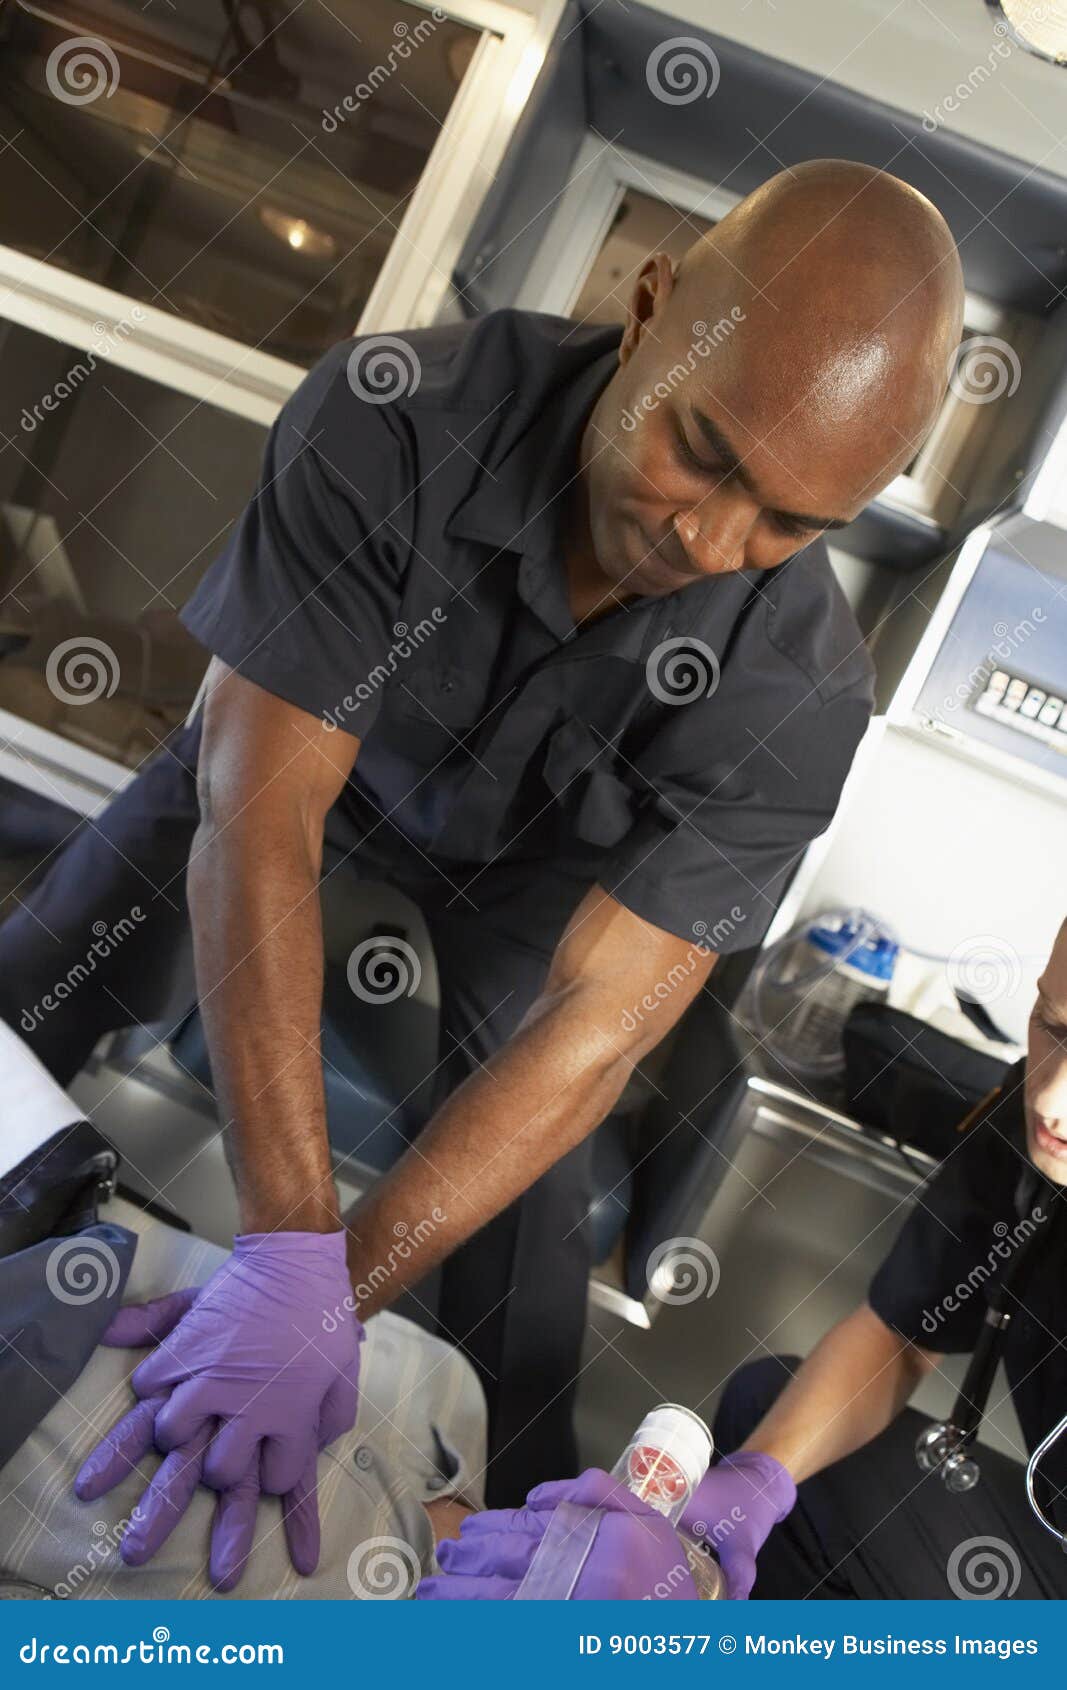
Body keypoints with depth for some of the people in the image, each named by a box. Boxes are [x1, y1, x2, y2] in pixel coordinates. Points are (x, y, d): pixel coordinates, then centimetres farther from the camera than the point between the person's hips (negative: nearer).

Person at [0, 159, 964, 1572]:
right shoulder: (392, 419, -39)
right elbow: (255, 819, -40)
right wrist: (291, 1245, -45)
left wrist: (329, 1293, -41)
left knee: (526, 1211, -2)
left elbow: (596, 1021, -35)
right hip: (301, 755, 1)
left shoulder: (799, 696, -35)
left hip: (523, 859, 0)